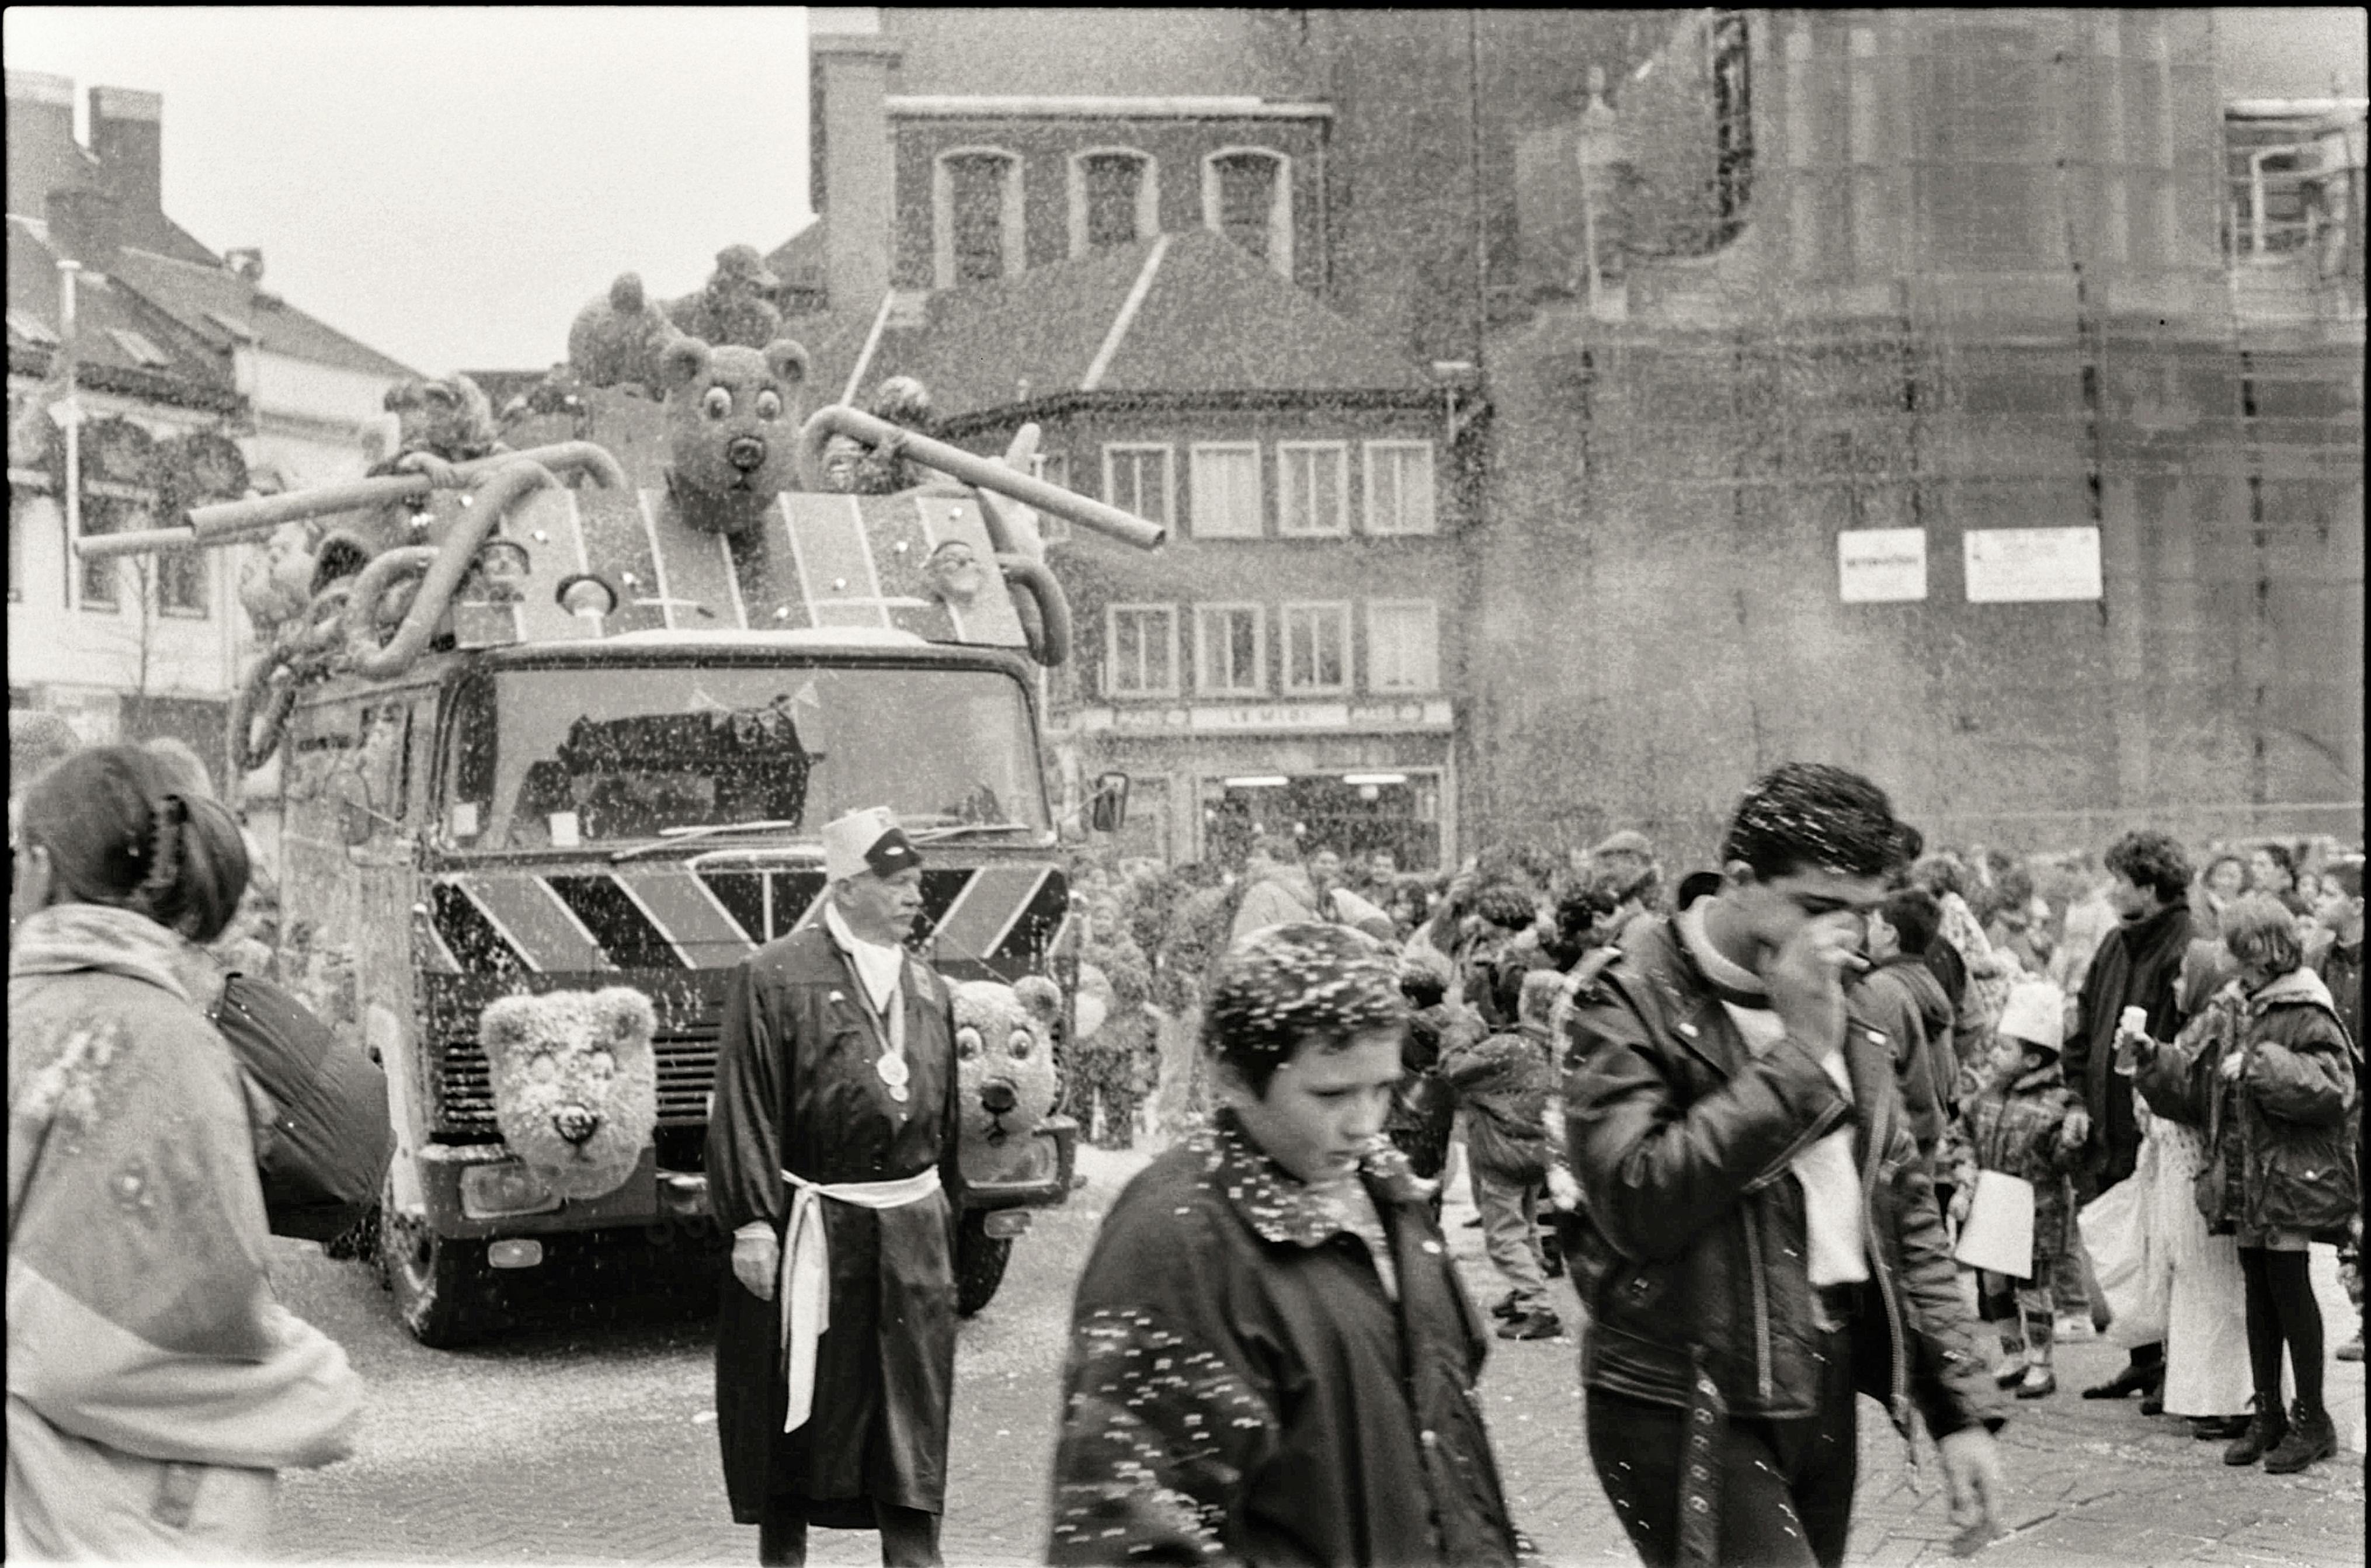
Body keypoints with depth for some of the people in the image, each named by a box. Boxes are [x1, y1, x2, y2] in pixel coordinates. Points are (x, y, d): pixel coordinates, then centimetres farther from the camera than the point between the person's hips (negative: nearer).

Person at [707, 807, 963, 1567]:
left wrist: (946, 1214, 19)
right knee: (795, 1413, 6)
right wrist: (751, 1221, -14)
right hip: (810, 1228, -4)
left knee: (913, 1417, 4)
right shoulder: (774, 977, -5)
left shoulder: (926, 989, 13)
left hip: (912, 1231, 5)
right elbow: (745, 1109, -9)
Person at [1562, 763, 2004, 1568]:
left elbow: (1907, 1217, 16)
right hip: (1688, 1411, -7)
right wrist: (1800, 1054, -19)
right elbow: (1641, 1202, -23)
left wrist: (1963, 1409, 9)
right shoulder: (1630, 1007, -9)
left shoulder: (1846, 1017, 13)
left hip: (1825, 1400, 7)